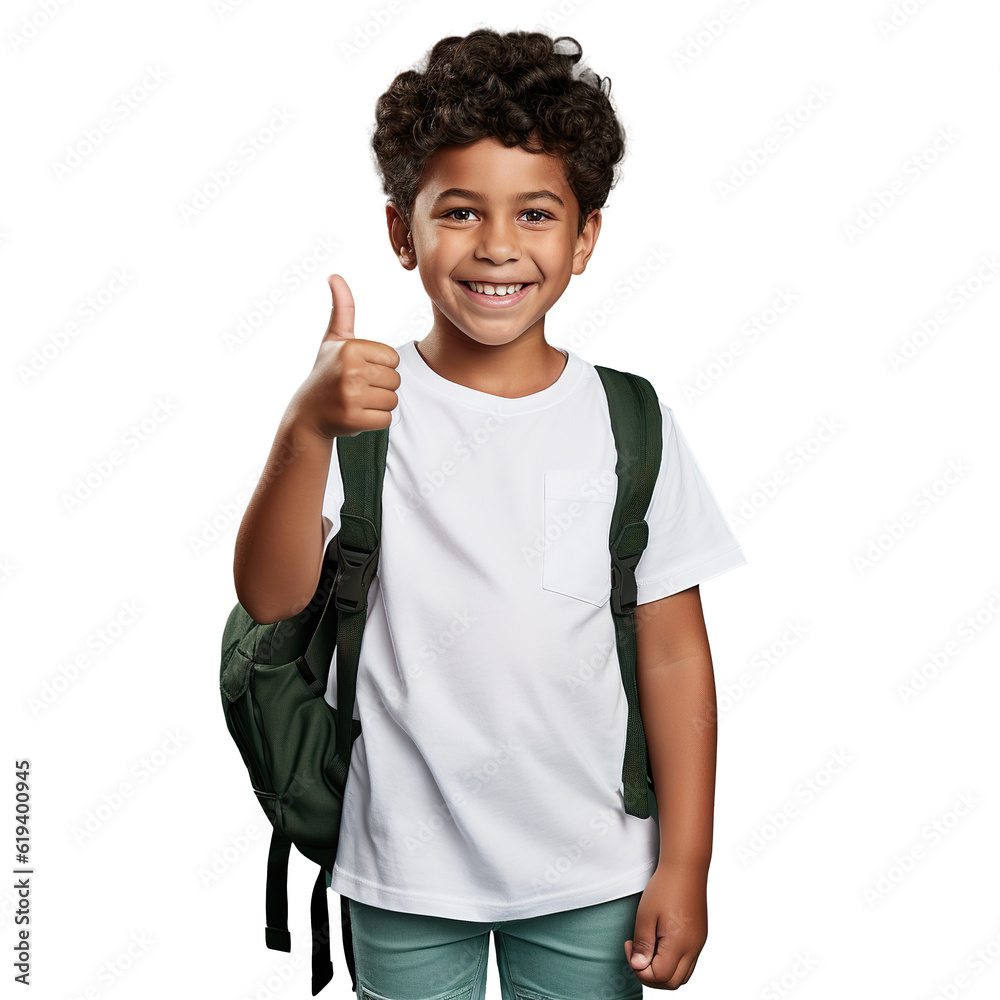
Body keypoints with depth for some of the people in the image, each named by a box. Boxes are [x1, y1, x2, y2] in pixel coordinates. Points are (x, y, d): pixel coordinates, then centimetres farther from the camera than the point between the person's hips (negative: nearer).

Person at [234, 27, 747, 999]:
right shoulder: (366, 406, -8)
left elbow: (673, 653, -2)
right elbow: (270, 596, -19)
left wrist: (684, 865, -2)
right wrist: (305, 431, -36)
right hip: (404, 877, 0)